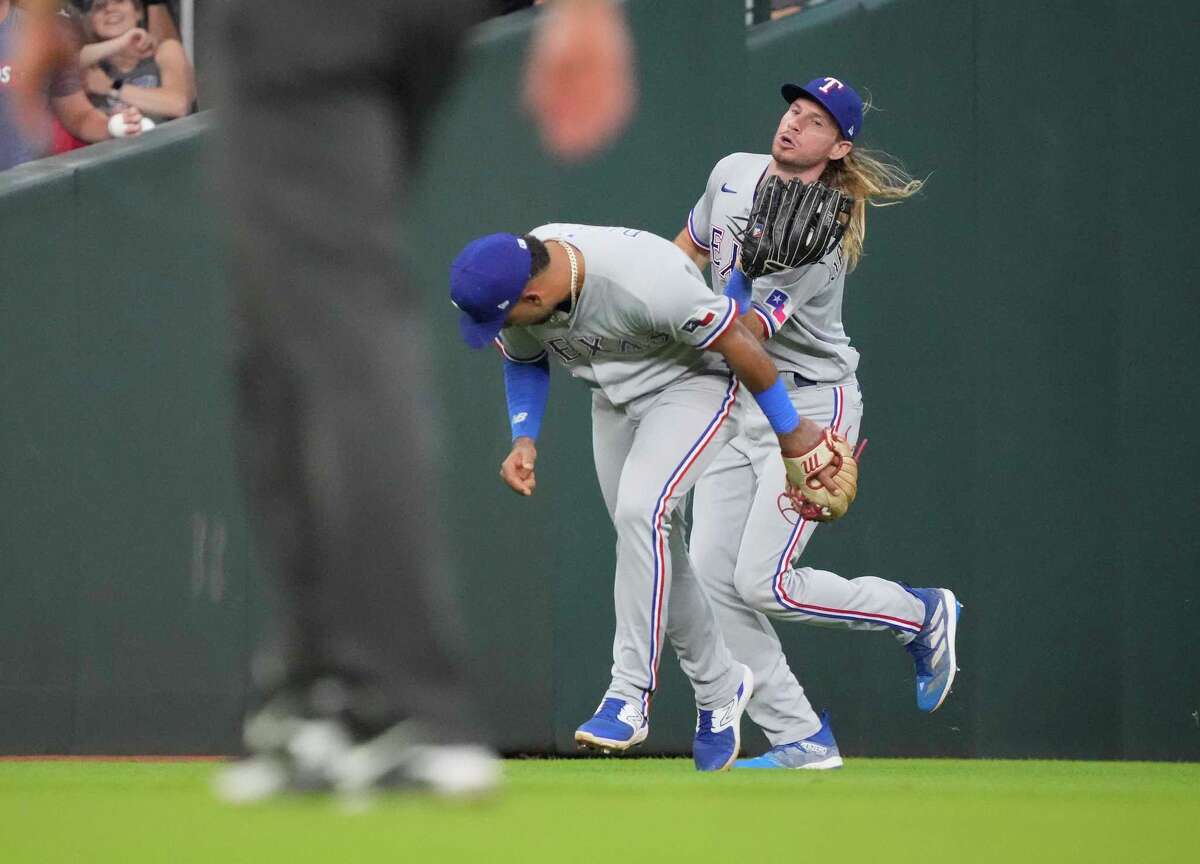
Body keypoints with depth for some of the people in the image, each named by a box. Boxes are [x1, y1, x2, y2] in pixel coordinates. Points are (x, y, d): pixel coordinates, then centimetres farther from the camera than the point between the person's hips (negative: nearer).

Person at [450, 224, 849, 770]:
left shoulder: (644, 283, -39)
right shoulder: (514, 283, -19)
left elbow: (736, 342, -25)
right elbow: (524, 362, 5)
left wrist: (790, 431, -13)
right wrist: (524, 439, -9)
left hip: (693, 385, -7)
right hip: (615, 399, 7)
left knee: (641, 511, -27)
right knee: (653, 551, 11)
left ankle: (630, 698, -24)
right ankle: (719, 687, 30)